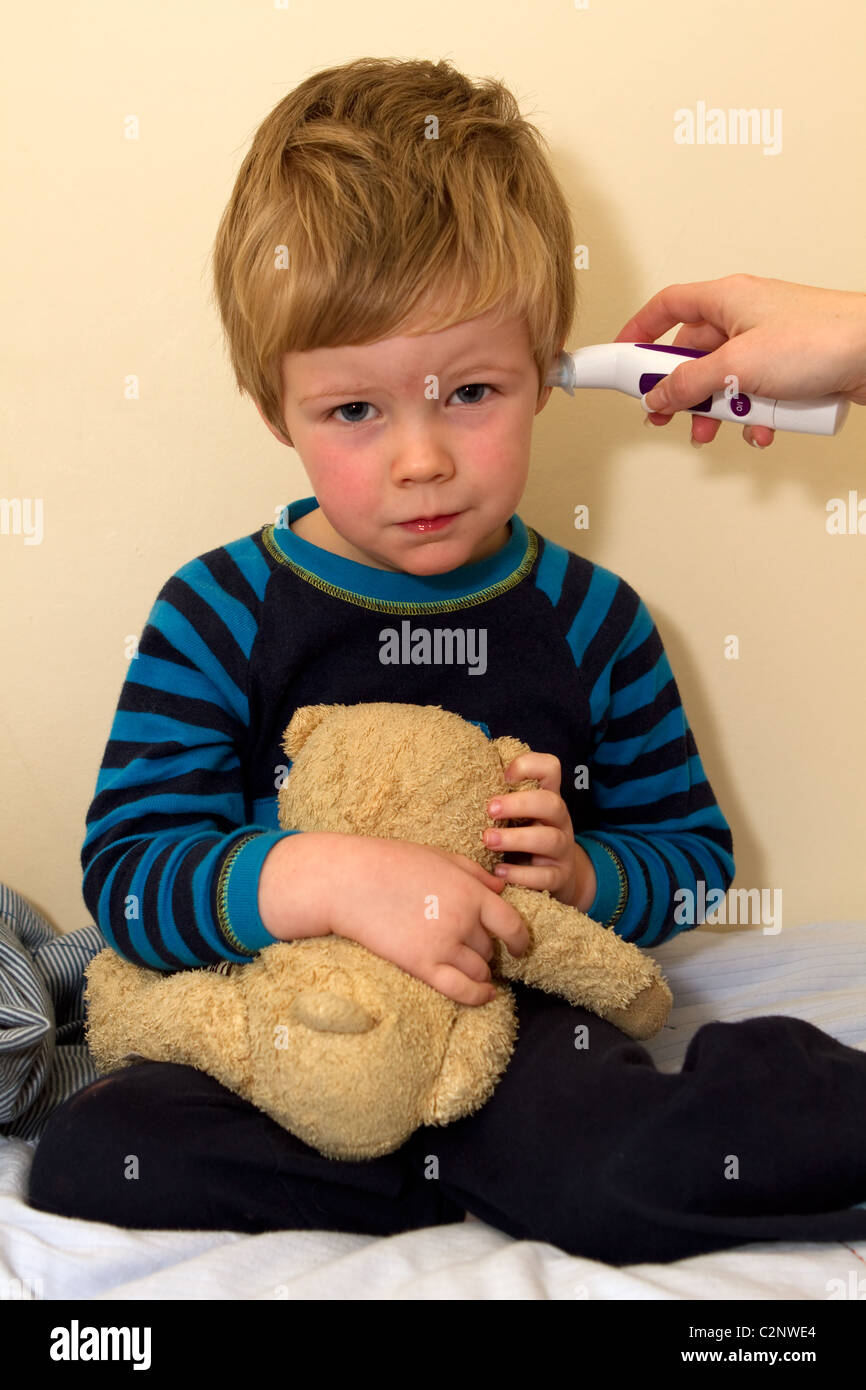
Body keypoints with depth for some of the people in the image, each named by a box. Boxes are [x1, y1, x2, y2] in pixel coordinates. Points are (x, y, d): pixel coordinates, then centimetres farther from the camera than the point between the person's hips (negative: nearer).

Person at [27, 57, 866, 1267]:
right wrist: (328, 877, -25)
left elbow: (692, 854, 10)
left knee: (615, 1176, -33)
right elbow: (128, 872, -10)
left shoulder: (590, 619, 2)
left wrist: (584, 875, -11)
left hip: (520, 1019, -1)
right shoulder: (221, 613, -4)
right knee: (88, 1158, -26)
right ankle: (486, 1172, -15)